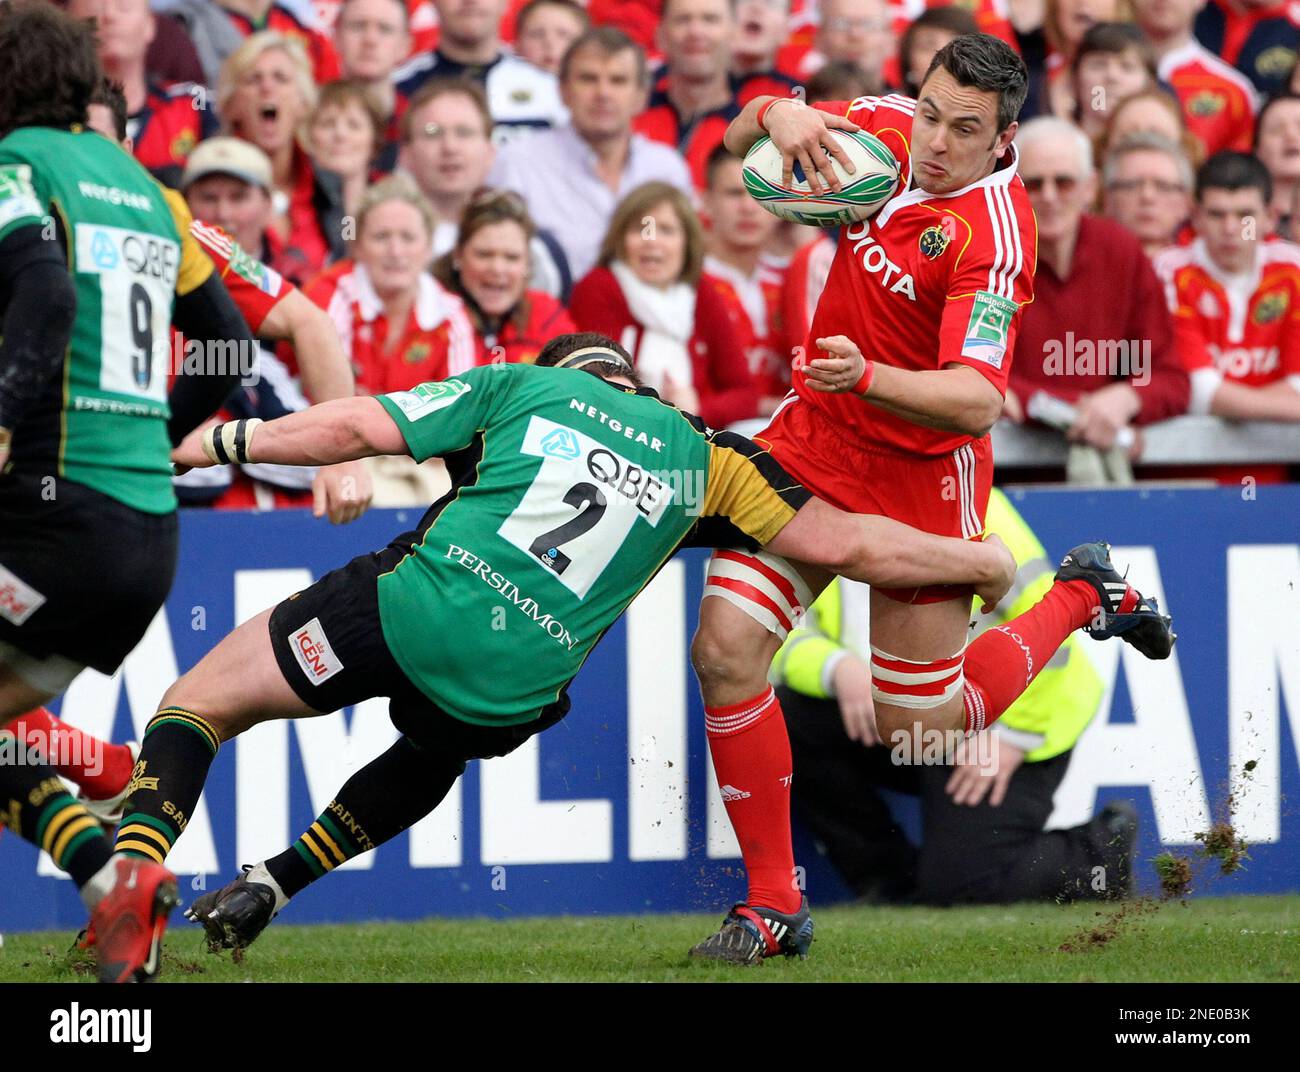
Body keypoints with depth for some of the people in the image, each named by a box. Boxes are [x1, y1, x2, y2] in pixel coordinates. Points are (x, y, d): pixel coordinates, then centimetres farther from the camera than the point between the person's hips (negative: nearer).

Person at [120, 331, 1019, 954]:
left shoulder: (522, 384, 16)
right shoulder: (700, 456, 19)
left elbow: (355, 428, 5)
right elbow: (848, 545, 17)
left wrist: (215, 443, 14)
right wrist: (985, 564, 32)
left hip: (408, 612, -2)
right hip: (515, 695, 2)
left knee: (198, 706, 10)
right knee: (434, 756, 38)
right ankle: (269, 886, 26)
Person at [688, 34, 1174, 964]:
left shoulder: (994, 233, -25)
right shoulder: (888, 130, -7)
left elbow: (976, 400, -33)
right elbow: (744, 136, 5)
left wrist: (867, 377, -50)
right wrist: (777, 115, -19)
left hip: (921, 477, -5)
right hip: (814, 438, 5)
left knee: (922, 733, 7)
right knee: (726, 647, -13)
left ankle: (1080, 597, 32)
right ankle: (773, 899, 0)